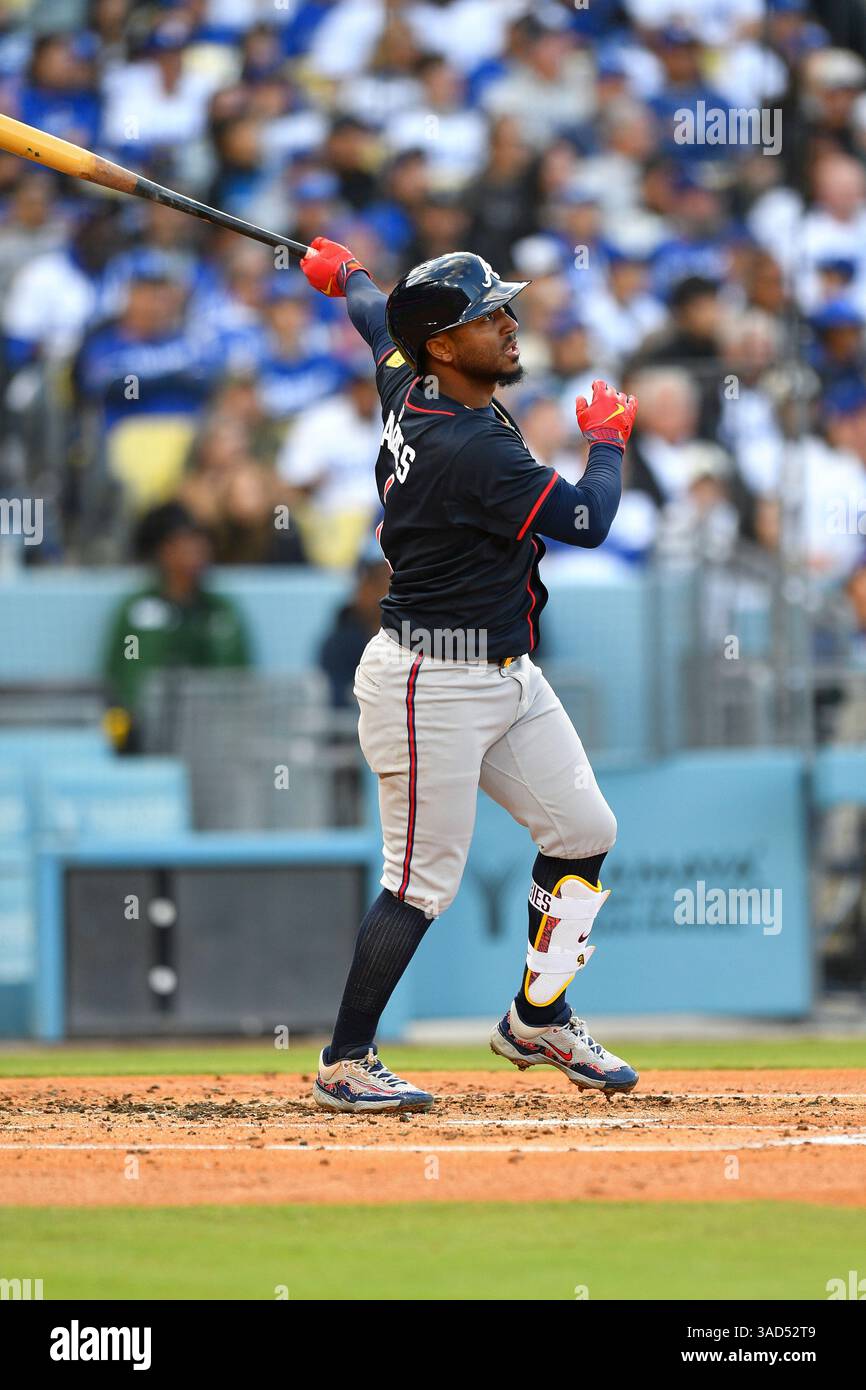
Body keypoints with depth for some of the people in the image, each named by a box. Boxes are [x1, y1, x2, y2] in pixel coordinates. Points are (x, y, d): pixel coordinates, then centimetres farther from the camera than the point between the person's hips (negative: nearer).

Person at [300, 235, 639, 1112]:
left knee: (583, 831, 11)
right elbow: (586, 521, -19)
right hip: (432, 685, -10)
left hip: (506, 676, 10)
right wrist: (608, 438, 1)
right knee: (423, 881, -5)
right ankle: (343, 1064, 5)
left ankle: (535, 1022, 25)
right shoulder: (473, 449, -25)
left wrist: (347, 277, 48)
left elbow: (376, 321, 25)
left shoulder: (408, 390, 3)